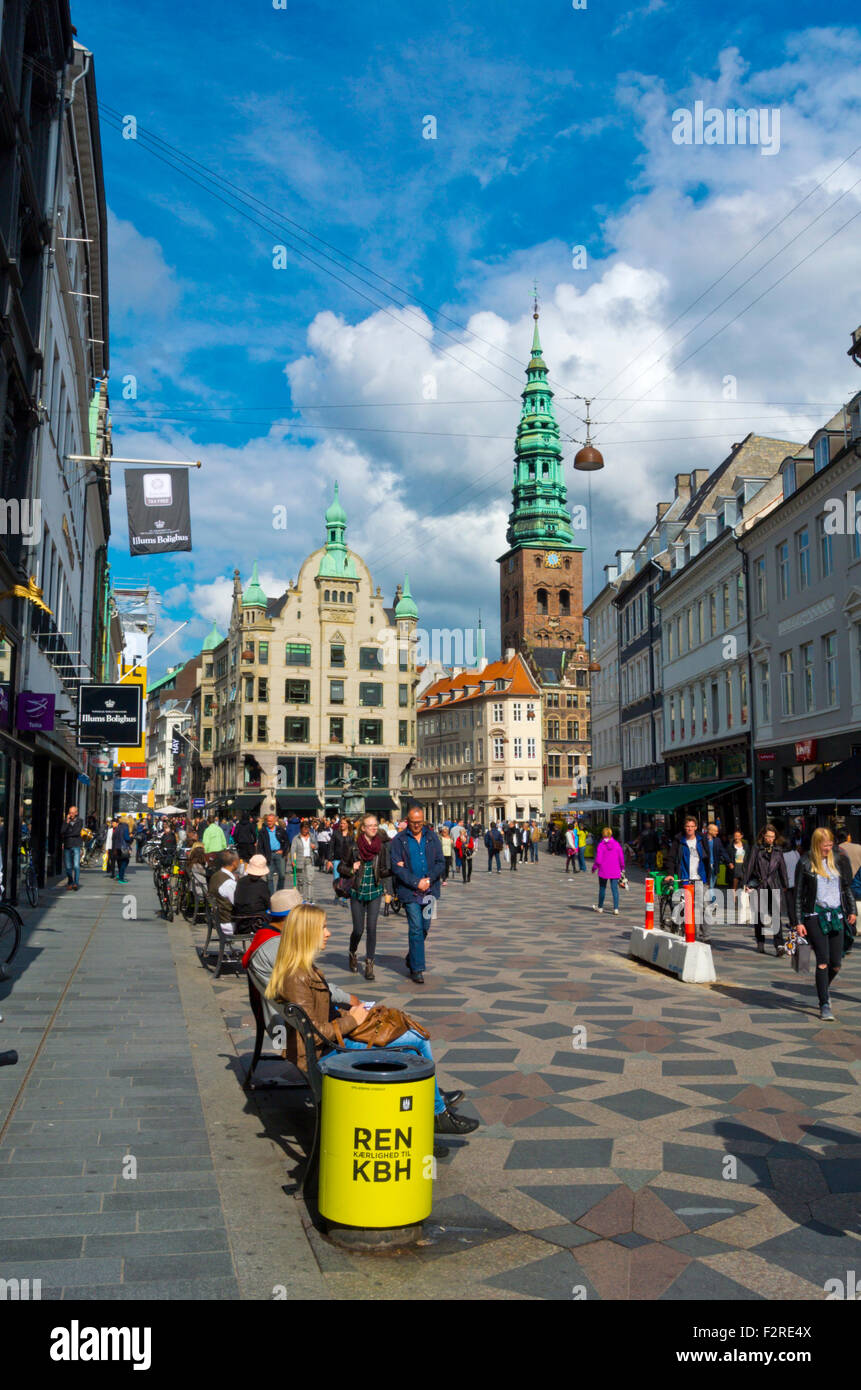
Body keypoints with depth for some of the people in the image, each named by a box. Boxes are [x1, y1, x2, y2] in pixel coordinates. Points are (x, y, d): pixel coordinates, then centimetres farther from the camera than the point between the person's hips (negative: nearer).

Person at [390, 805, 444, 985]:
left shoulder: (432, 837, 8)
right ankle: (417, 969, -1)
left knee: (425, 927, 9)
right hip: (409, 891, -4)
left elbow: (440, 862, 6)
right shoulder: (399, 840, -2)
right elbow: (396, 867, -8)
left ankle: (411, 958, 32)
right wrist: (416, 882, -15)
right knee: (416, 928, -7)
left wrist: (429, 879, -10)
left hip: (429, 889, 4)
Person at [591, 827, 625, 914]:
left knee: (602, 888, 13)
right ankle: (616, 909, -5)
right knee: (615, 889, 3)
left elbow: (598, 860, -12)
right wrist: (622, 868, 16)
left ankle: (600, 907, 26)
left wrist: (594, 867, 3)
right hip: (615, 871, 1)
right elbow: (621, 857, 1)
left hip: (603, 871, -1)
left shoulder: (601, 845, -11)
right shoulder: (617, 844, -3)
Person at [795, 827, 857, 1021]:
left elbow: (847, 888, 18)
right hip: (815, 915, -4)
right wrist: (798, 921, -4)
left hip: (837, 915, 4)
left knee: (836, 963, 3)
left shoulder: (839, 861, 9)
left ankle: (824, 989, 31)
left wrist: (852, 911, 8)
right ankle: (825, 1005, -3)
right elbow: (798, 894, 0)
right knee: (823, 961, -10)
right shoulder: (806, 863, -2)